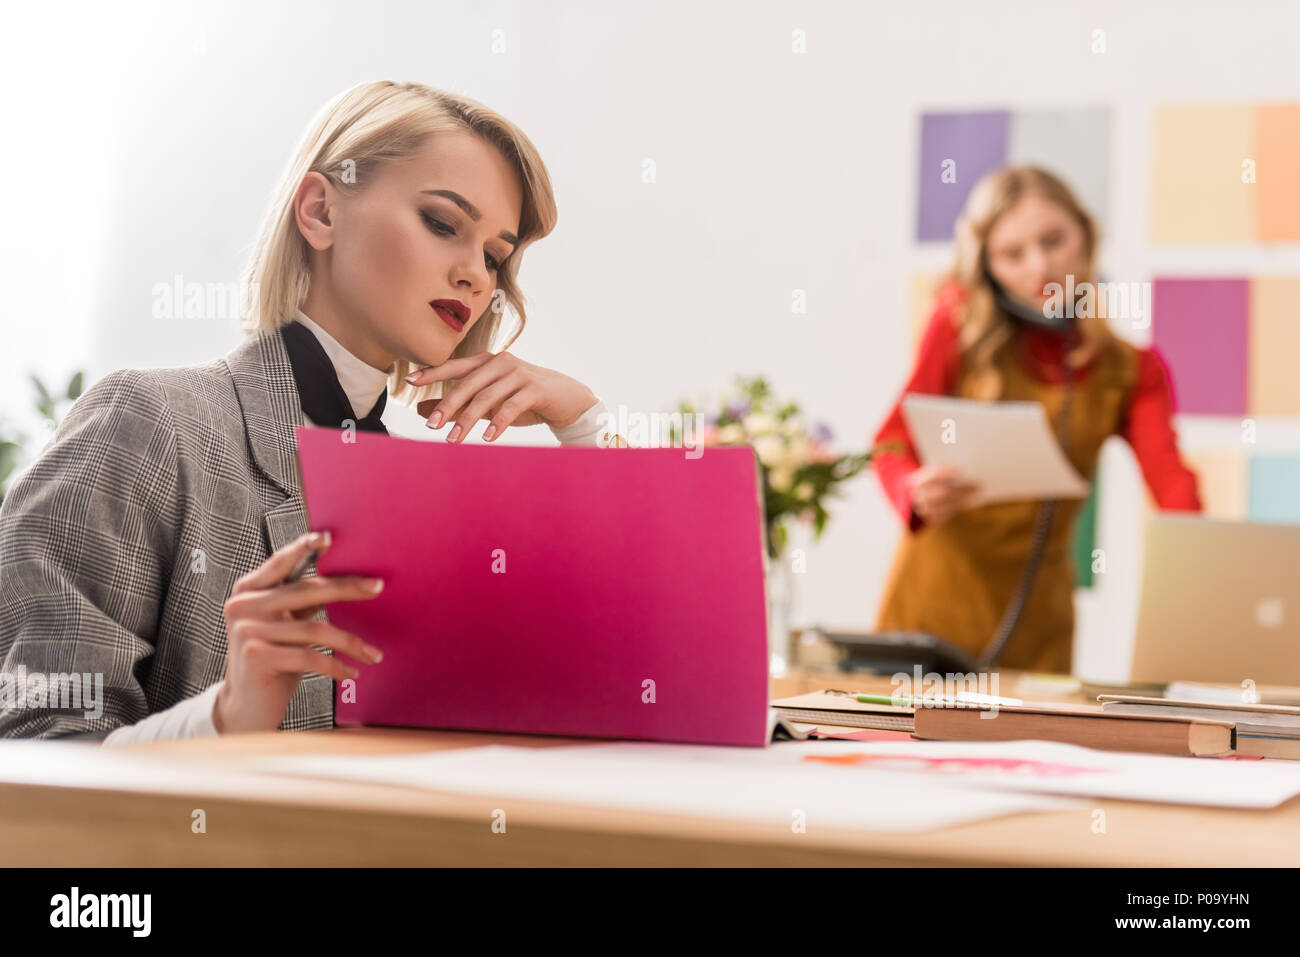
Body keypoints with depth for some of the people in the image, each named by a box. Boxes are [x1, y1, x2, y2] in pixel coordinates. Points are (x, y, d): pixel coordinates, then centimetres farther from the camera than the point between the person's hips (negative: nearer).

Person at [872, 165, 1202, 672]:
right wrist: (917, 496, -27)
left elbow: (1168, 476, -9)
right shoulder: (962, 323, -2)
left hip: (1039, 611, 2)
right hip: (939, 591, -2)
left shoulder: (1133, 369, 4)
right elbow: (894, 442, -4)